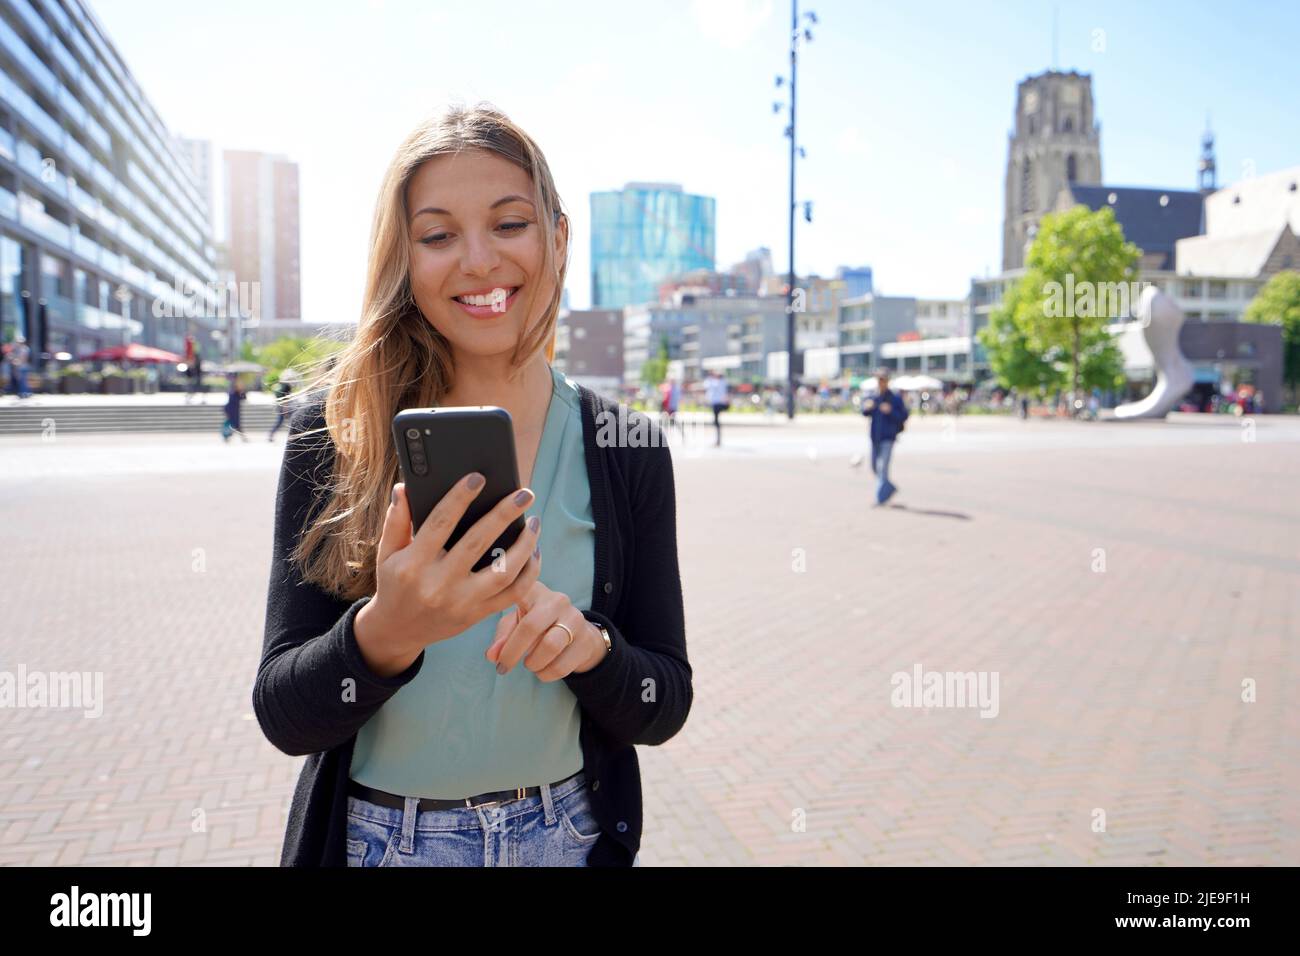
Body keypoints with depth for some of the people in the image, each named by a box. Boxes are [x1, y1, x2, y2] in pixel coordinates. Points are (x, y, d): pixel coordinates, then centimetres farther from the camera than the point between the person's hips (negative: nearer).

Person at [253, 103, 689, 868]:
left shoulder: (629, 448, -8)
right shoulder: (331, 437, -11)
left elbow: (663, 709, -5)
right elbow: (282, 716, -12)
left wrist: (588, 644, -25)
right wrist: (386, 634, -31)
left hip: (568, 835, 1)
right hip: (374, 838, -1)